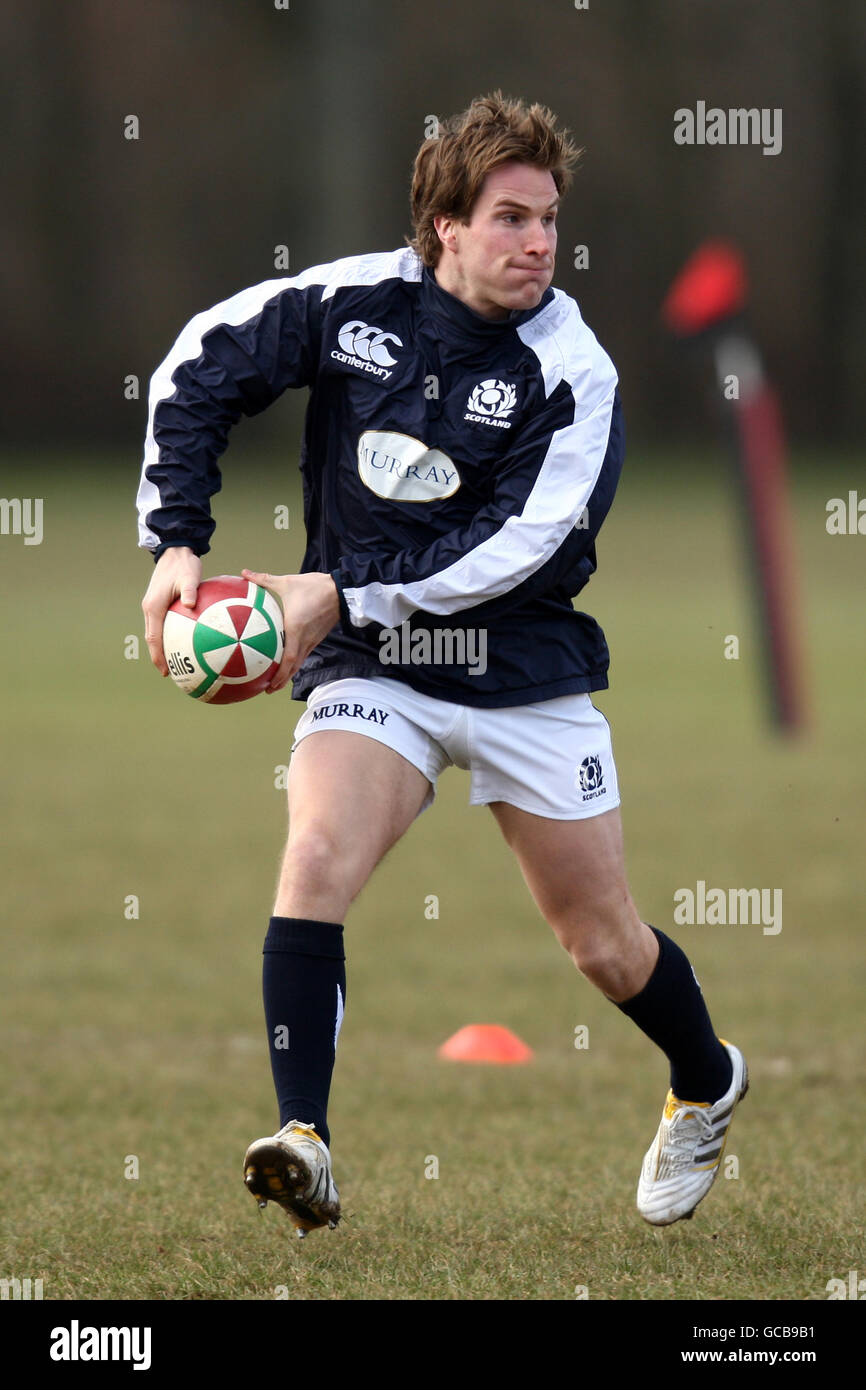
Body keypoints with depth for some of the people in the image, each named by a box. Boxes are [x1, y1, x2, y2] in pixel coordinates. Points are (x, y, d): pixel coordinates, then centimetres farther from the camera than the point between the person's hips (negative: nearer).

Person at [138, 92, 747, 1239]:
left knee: (606, 945, 8)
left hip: (525, 672, -1)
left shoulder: (569, 372, -15)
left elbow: (520, 548, -21)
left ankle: (708, 1087, 40)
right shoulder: (351, 302, -7)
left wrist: (347, 597, -26)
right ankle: (303, 1142, -32)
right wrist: (177, 543, -4)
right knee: (318, 854, -27)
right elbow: (197, 373, 4)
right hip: (369, 672, 1)